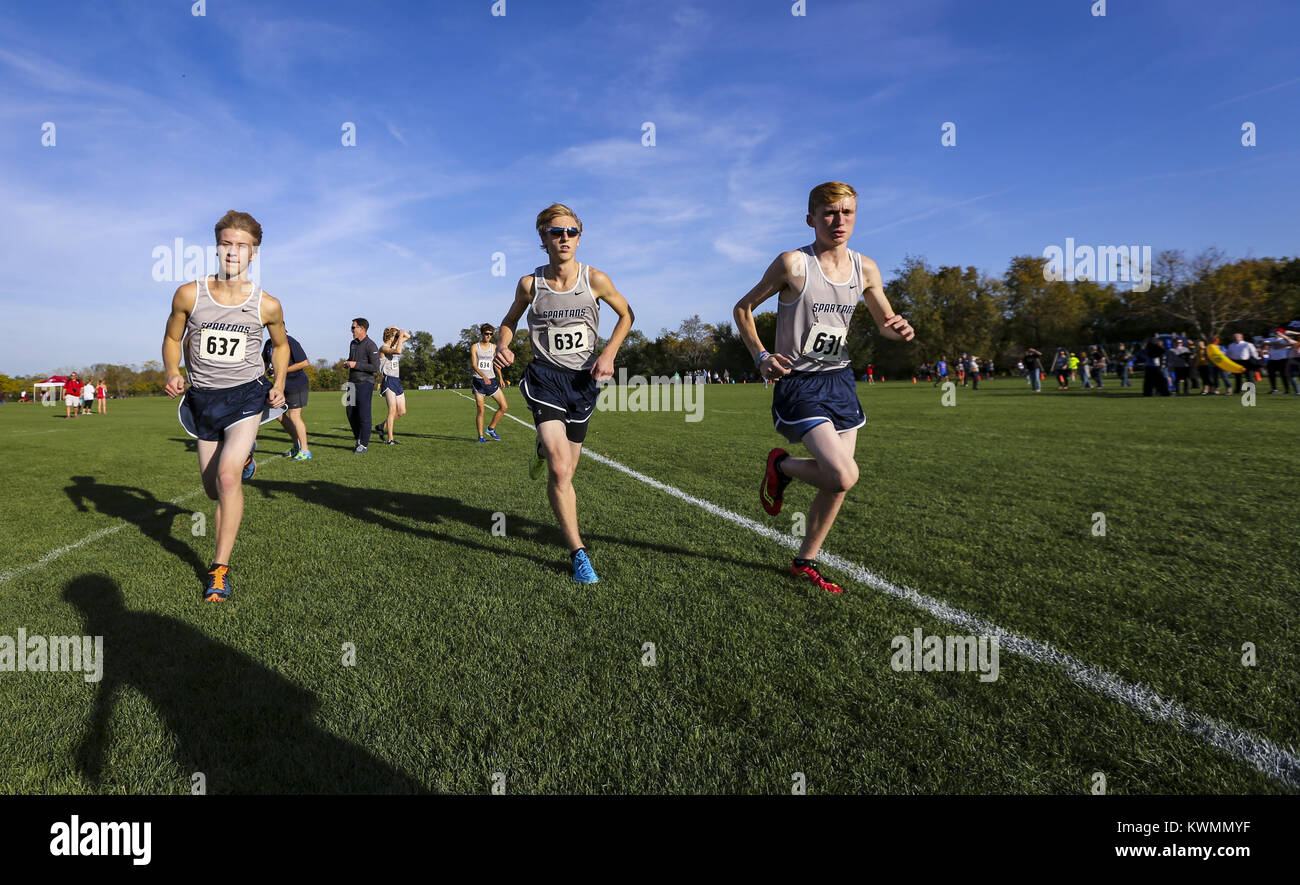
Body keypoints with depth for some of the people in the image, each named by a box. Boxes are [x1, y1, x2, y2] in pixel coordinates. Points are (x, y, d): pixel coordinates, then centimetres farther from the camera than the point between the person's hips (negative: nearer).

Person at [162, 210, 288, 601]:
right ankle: (243, 454, 50)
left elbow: (281, 345, 12)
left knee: (227, 476, -21)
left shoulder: (267, 305, -7)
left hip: (246, 393, -3)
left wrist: (280, 383, -1)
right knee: (214, 490, 11)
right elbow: (172, 338, 9)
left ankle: (220, 568, -9)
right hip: (203, 397, 3)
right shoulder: (188, 294, -6)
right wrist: (172, 372, -10)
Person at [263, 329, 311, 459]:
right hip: (283, 385, 9)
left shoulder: (290, 342, -16)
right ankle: (297, 445, 22)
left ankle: (305, 451, -1)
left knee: (294, 415, -9)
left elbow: (305, 363, -21)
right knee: (279, 415, 9)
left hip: (297, 384, -8)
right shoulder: (269, 343, 9)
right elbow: (264, 362, 22)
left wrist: (283, 370, -20)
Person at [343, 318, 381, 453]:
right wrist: (347, 362, 7)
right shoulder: (353, 343, 15)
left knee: (364, 414, -5)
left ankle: (364, 444, 3)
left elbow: (375, 367, -18)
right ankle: (359, 440, 24)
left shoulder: (371, 346, -11)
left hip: (365, 383, -8)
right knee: (351, 413, 9)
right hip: (352, 382, 8)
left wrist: (356, 365, -17)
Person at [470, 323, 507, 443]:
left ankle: (491, 429, 13)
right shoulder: (474, 347, -2)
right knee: (480, 410, -4)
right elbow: (474, 365, -12)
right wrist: (484, 376, -27)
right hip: (479, 381, -4)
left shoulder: (494, 347, 11)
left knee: (504, 407, -3)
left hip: (491, 380, 4)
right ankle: (480, 436, 7)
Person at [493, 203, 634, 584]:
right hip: (545, 377, -2)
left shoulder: (595, 279, -5)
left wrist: (609, 354, -4)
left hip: (583, 379, 2)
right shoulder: (530, 283, -4)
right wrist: (502, 345, -9)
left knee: (565, 471, 12)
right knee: (560, 470, -17)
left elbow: (626, 314, 10)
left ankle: (544, 450, 52)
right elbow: (509, 320, 13)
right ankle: (578, 553, -5)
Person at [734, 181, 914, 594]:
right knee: (843, 476, -21)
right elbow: (743, 308, -1)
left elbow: (885, 322, 17)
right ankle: (781, 466, 10)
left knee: (837, 484, 7)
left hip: (840, 380, 6)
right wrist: (761, 356, -14)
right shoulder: (793, 264, -11)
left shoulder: (865, 268, 5)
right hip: (799, 383, -6)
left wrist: (899, 329, -7)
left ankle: (805, 562, 25)